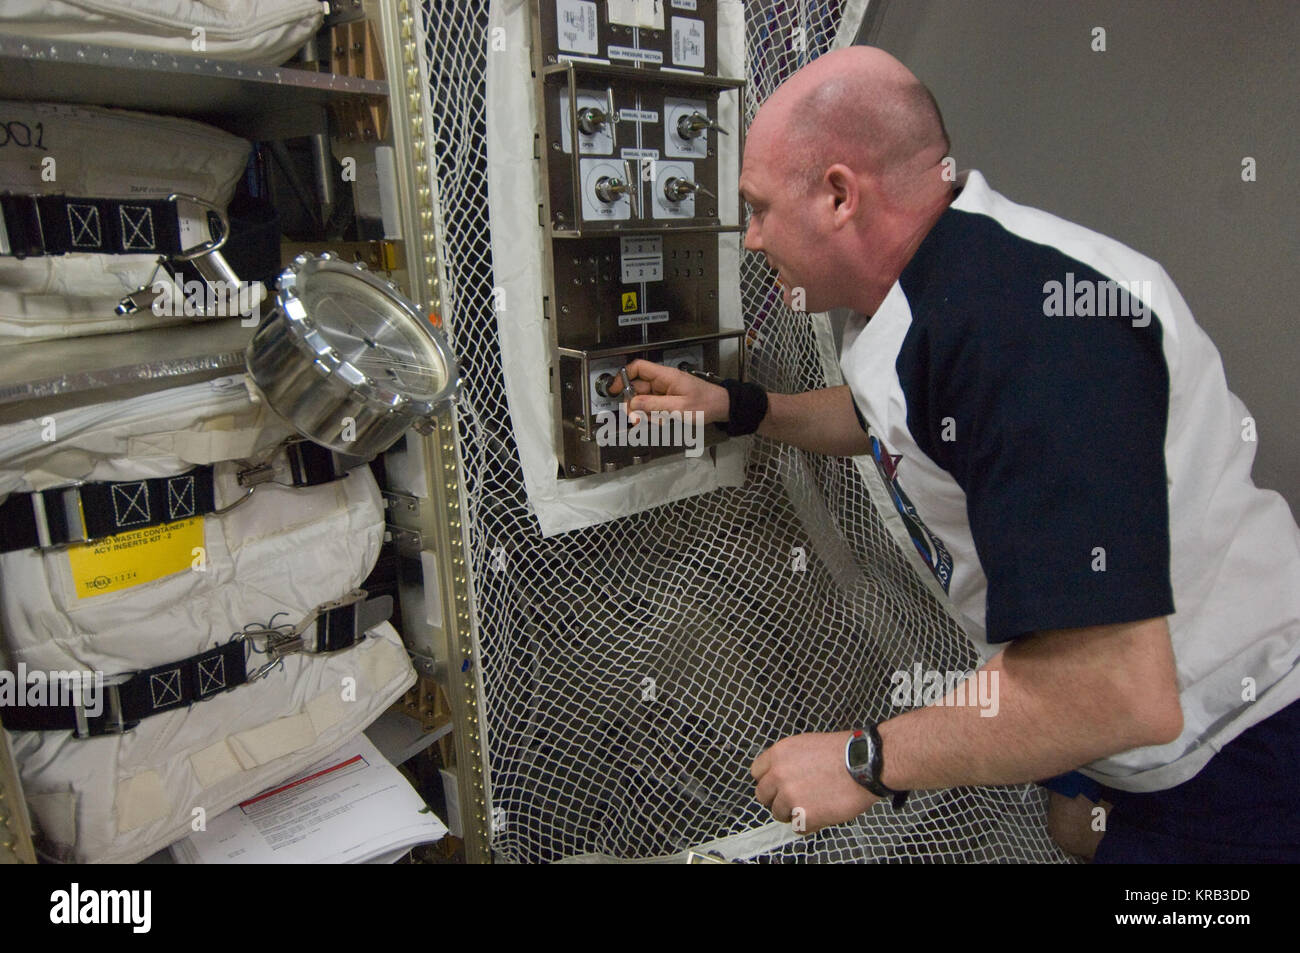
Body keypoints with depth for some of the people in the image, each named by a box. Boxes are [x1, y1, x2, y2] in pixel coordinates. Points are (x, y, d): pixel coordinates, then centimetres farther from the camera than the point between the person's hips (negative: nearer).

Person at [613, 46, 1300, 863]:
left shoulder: (1024, 316, -34)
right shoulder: (934, 281, -3)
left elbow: (1115, 689, -37)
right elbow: (878, 422, 20)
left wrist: (864, 762, -24)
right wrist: (732, 406, 10)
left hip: (1233, 763, -8)